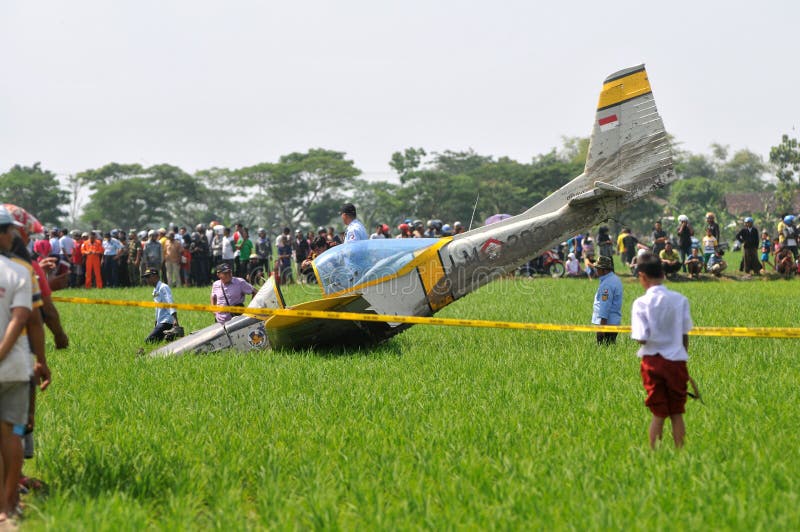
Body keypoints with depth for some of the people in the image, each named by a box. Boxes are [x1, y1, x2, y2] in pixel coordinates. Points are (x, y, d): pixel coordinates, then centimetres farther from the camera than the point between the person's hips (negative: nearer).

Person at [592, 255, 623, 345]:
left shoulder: (607, 284, -19)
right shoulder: (615, 279, 14)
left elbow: (605, 306, -23)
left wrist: (602, 326, -24)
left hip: (607, 321, -10)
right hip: (614, 320, 10)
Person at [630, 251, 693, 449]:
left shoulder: (641, 303, -10)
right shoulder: (680, 300, -1)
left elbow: (641, 338, -14)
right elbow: (685, 335, 4)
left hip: (653, 360, -1)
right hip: (676, 359, 1)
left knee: (658, 414, 7)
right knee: (677, 414, 9)